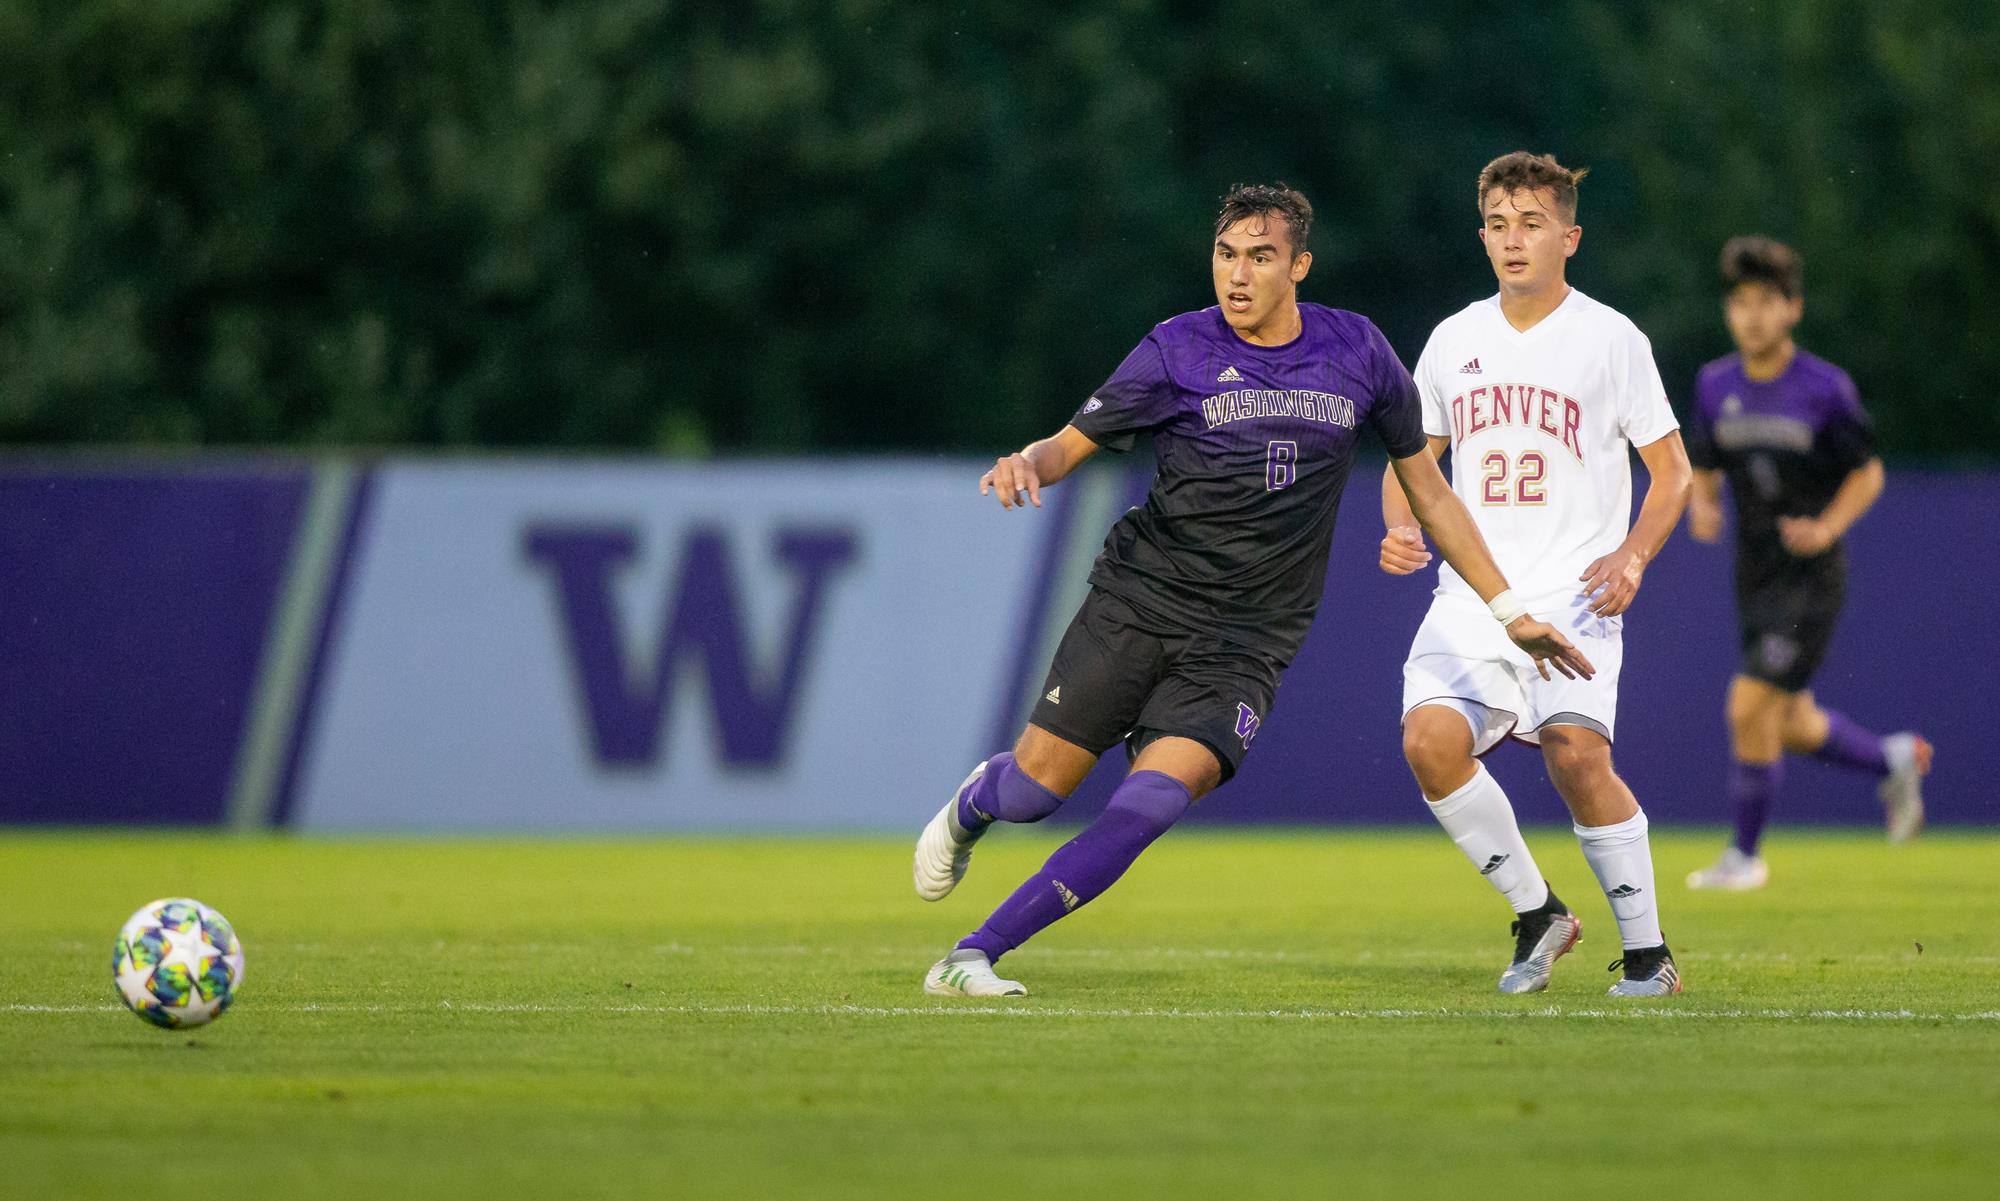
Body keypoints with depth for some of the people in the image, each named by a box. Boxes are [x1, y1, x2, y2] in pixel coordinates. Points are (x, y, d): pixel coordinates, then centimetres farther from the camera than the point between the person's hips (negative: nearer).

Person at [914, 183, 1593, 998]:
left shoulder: (1357, 352, 3)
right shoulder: (1176, 351, -3)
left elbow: (1425, 485, 14)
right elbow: (1073, 444, 2)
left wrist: (1508, 610, 15)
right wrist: (1027, 464, -24)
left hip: (1245, 641, 1)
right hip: (1140, 599, 0)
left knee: (1153, 801, -20)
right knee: (1037, 787, -3)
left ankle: (973, 958, -15)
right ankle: (972, 805, 38)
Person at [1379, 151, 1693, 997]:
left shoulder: (1611, 339, 2)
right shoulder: (1454, 340, 13)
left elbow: (1672, 471, 5)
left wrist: (1632, 555, -12)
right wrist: (1400, 528, 1)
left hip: (1573, 597, -4)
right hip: (1470, 597, 4)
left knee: (1576, 753, -24)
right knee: (1430, 738, -20)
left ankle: (1647, 952, -8)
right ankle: (1536, 913, 0)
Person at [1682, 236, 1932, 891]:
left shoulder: (1825, 388, -12)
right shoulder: (1715, 386, 1)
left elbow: (1868, 473, -4)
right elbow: (1703, 469, 11)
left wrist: (1828, 528, -19)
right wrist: (1701, 507, -11)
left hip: (1811, 574, -6)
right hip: (1754, 578, 6)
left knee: (1750, 709, -14)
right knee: (1792, 727, 12)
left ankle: (1744, 855, 2)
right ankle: (1895, 759, 40)